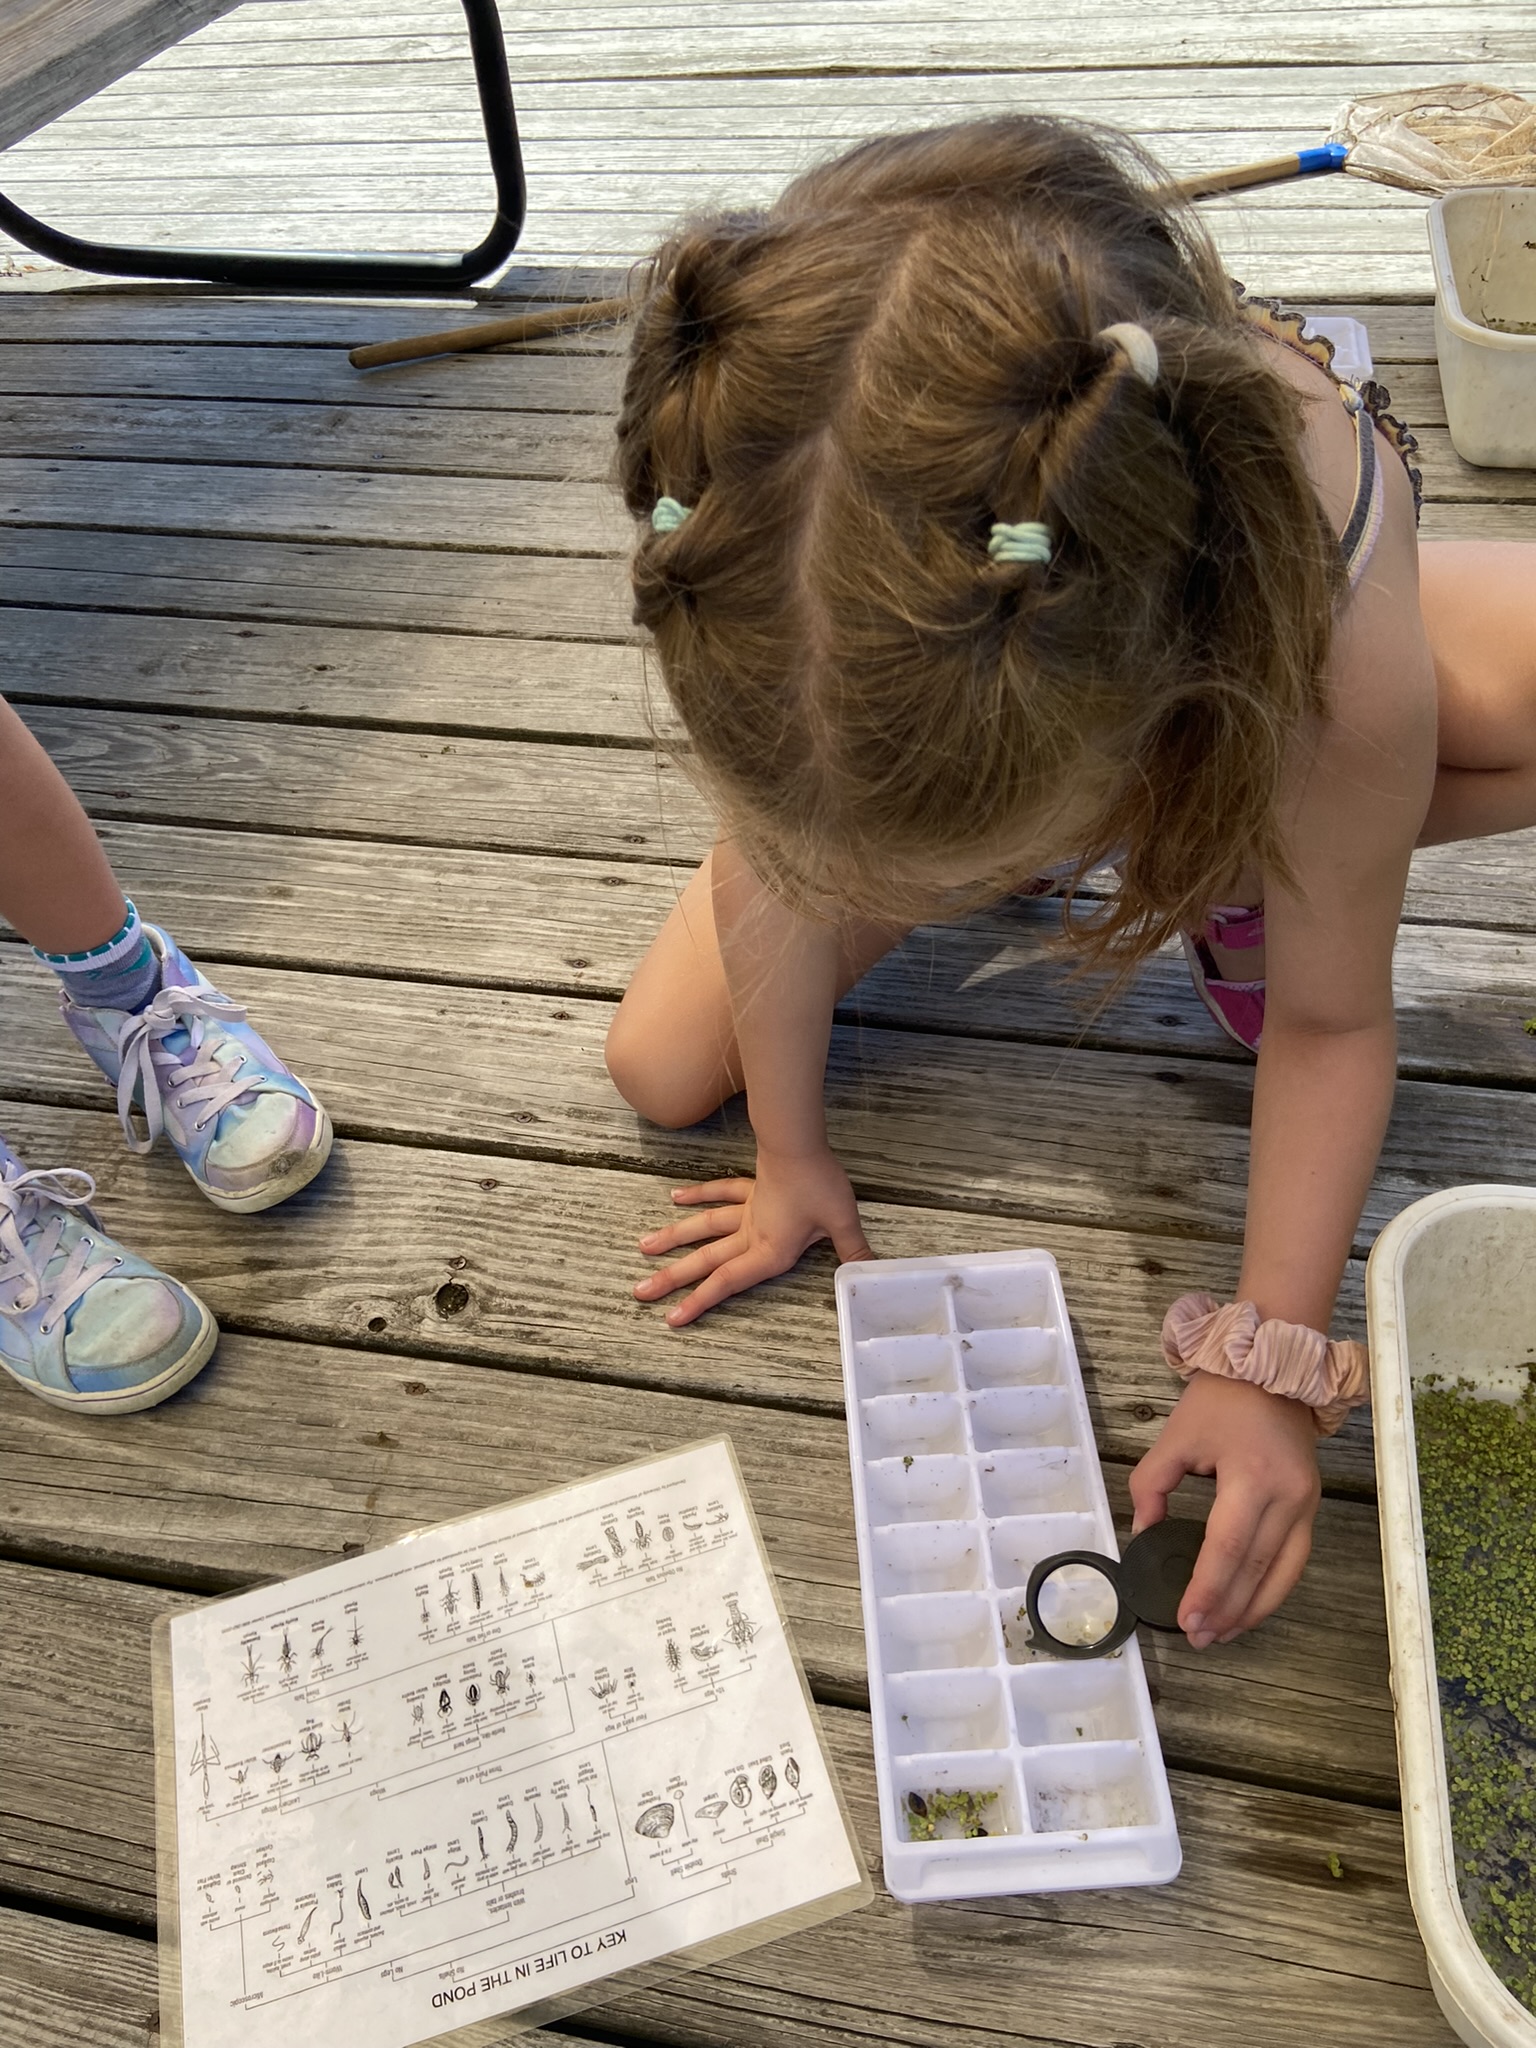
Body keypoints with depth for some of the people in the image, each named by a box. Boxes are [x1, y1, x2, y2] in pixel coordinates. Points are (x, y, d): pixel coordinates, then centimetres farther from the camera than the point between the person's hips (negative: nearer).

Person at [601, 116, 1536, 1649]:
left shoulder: (1341, 634, -44)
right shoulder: (764, 590, -40)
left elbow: (1328, 1026, -28)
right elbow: (775, 872, -22)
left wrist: (1270, 1356, -29)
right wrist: (791, 1159, -10)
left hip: (1229, 699, -1)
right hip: (955, 731, 2)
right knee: (659, 1074, -6)